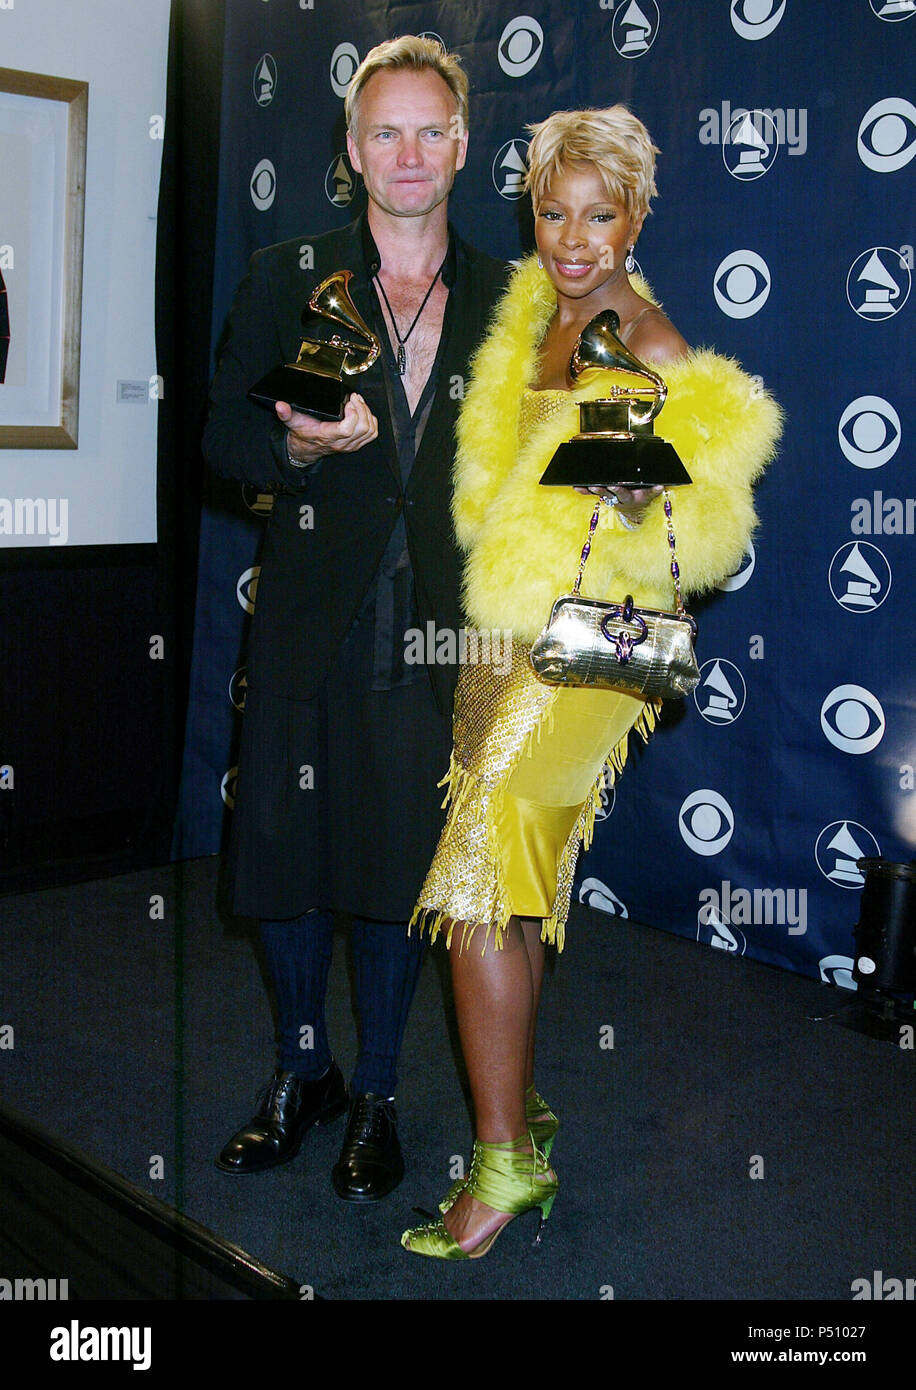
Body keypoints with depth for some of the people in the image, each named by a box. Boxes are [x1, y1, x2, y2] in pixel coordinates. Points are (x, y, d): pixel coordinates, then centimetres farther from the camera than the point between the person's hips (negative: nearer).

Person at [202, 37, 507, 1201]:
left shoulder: (505, 299, 9)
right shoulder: (285, 278, 6)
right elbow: (224, 435, 4)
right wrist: (300, 445, -17)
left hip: (434, 640, 0)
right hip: (309, 629, 0)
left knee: (398, 873, 7)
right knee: (286, 860, 7)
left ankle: (375, 1095, 27)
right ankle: (302, 1075, 31)